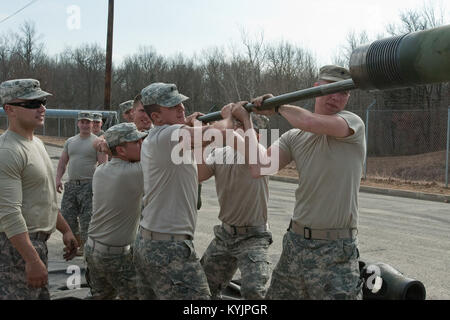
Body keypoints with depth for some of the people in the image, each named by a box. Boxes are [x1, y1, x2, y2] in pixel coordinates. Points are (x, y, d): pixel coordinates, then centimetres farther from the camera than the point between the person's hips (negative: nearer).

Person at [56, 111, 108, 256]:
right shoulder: (70, 141, 15)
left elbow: (103, 164, -7)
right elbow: (62, 162, 17)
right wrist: (58, 179, 4)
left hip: (88, 184, -5)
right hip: (71, 184, 6)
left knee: (86, 217, -4)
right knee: (67, 214, 7)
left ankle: (84, 246, 7)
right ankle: (76, 241, 23)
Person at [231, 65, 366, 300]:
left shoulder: (352, 123, -7)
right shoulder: (294, 137, 6)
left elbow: (310, 122, -26)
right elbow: (259, 168, -5)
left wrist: (277, 106, -7)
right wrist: (246, 121, -1)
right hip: (295, 242, 5)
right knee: (276, 296, 17)